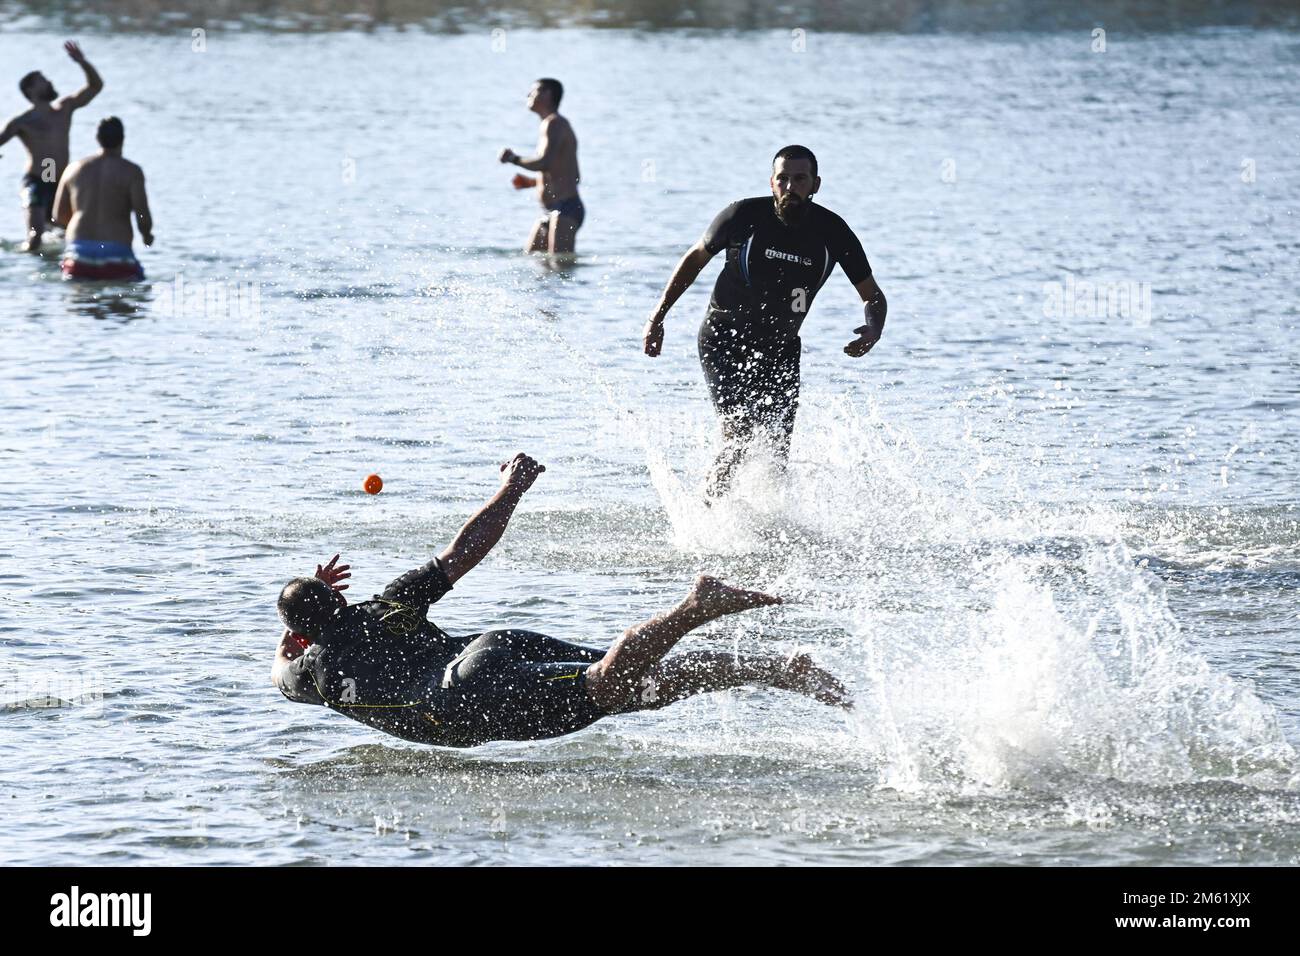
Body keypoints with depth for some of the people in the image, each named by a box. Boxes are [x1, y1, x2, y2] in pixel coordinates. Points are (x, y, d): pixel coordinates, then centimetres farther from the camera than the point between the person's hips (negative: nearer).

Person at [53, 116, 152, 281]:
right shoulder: (131, 171, 0)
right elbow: (143, 217, -5)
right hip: (116, 256, -3)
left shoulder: (74, 169, 13)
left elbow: (59, 216, 18)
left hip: (79, 252, 3)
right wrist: (147, 235, 17)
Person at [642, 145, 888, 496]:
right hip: (725, 340, -3)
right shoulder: (744, 216, -14)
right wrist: (657, 317, 2)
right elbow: (695, 258, 4)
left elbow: (873, 296, 2)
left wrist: (873, 329, -21)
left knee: (778, 451, -3)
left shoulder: (833, 232, -9)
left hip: (780, 348, 3)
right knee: (740, 437, -20)